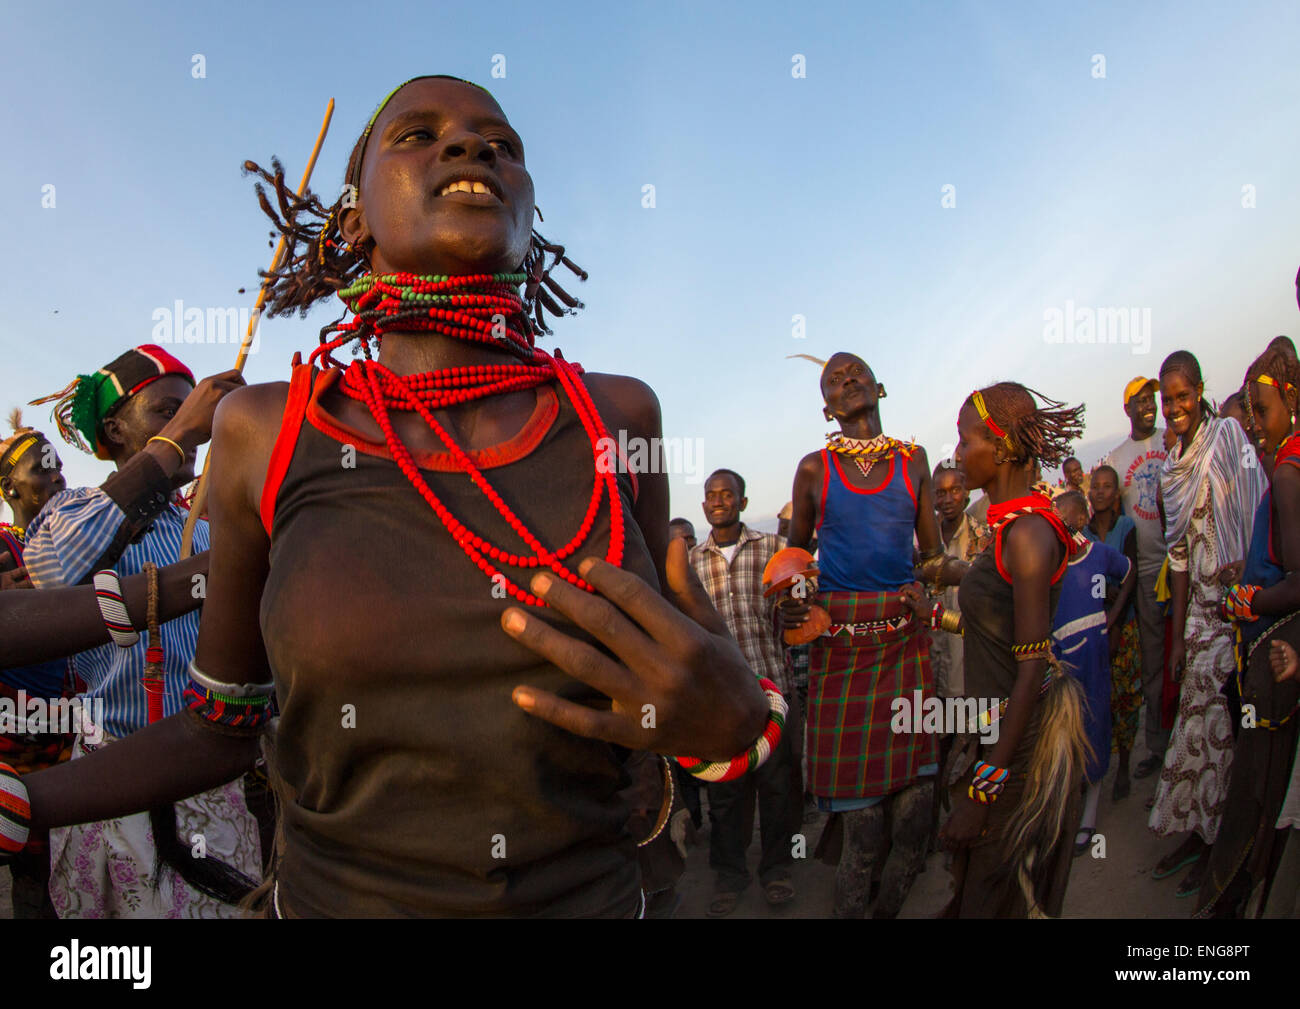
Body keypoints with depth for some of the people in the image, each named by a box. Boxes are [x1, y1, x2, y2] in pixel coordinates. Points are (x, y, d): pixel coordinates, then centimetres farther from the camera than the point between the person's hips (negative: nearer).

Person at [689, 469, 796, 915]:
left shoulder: (773, 548, 2)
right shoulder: (690, 561, 8)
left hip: (769, 681, -1)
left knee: (775, 777, 8)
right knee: (723, 782, 9)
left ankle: (776, 866, 28)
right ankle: (729, 873, 26)